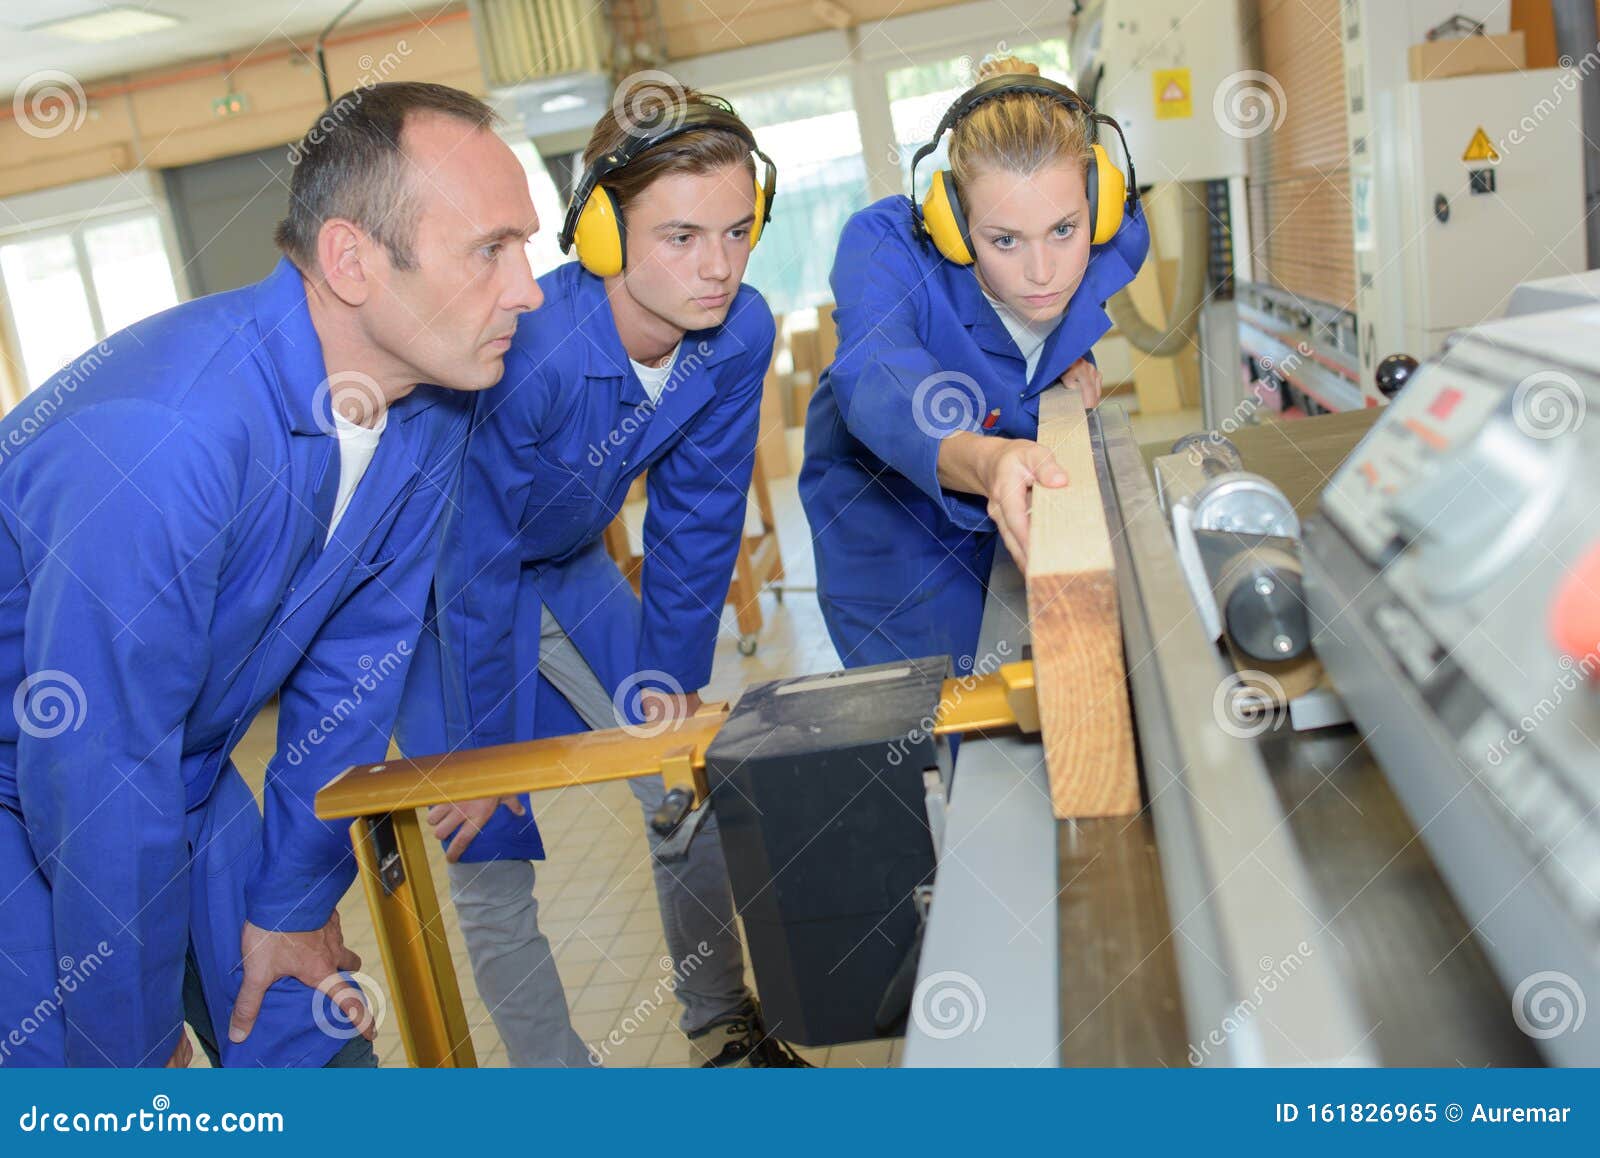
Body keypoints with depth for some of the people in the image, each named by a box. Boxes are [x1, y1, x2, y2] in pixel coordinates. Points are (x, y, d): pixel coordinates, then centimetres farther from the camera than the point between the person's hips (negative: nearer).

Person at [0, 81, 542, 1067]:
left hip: (184, 779, 6)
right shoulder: (157, 441, -38)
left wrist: (294, 895, 4)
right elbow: (97, 780, -30)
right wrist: (135, 1054, -15)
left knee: (316, 1044, 11)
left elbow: (354, 657, -4)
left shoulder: (434, 405, -13)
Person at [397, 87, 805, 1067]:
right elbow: (474, 572, -28)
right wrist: (485, 754, -18)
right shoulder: (525, 356, -38)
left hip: (570, 570, 6)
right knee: (492, 859, -4)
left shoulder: (740, 334, -19)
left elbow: (697, 520, -7)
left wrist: (672, 682, -1)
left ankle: (727, 1031, 29)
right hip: (443, 584, -5)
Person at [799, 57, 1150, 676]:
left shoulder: (1118, 244, -20)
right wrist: (982, 459, -74)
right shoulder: (886, 246, -33)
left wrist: (1072, 354, -13)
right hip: (884, 506, -3)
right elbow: (878, 382, -54)